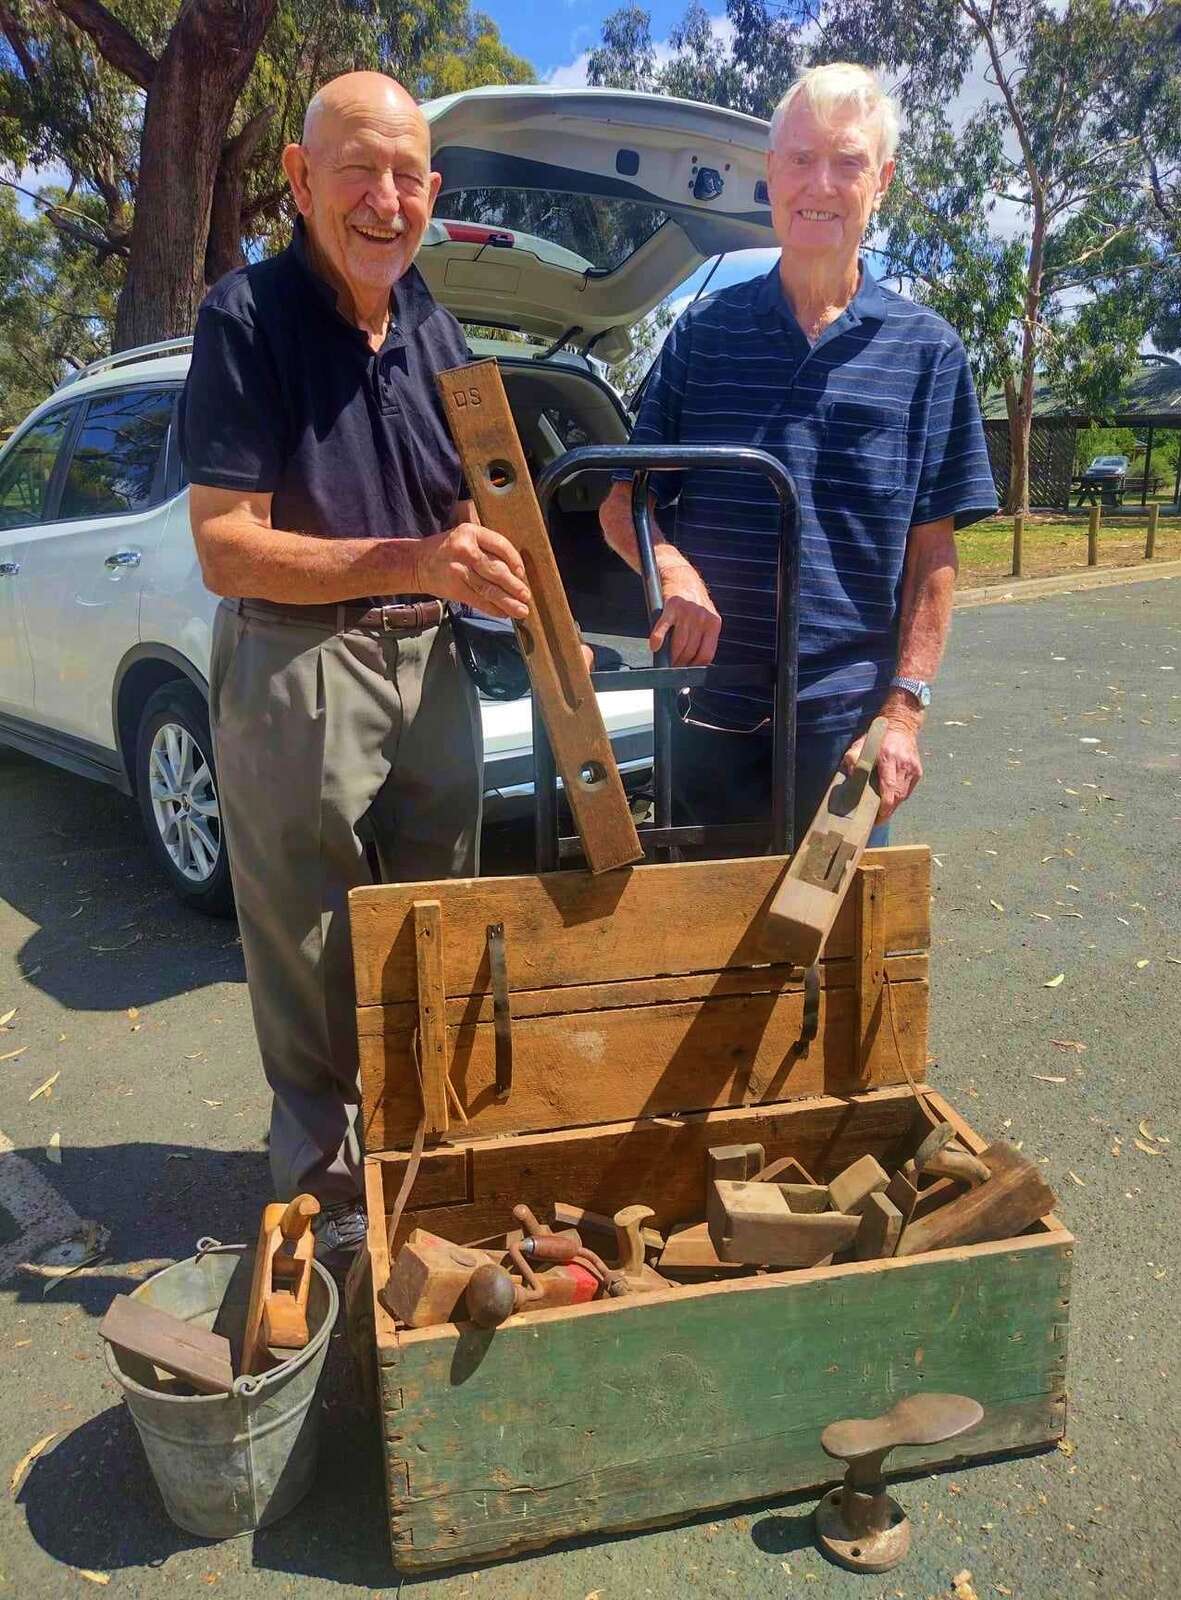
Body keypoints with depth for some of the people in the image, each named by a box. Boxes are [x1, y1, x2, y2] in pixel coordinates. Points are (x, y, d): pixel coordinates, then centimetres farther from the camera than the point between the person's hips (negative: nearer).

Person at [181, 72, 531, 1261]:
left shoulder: (432, 327, 9)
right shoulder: (248, 318, -10)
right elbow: (227, 549, -16)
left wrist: (488, 565, -4)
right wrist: (417, 562, -25)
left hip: (429, 664, 7)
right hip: (296, 671, -6)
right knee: (312, 959, 4)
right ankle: (325, 1186, 24)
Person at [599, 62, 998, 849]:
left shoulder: (927, 350, 2)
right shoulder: (704, 333, 5)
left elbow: (932, 554, 2)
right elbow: (623, 504, 6)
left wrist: (904, 709, -7)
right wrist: (668, 564, -16)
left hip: (845, 721, -1)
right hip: (707, 712, 1)